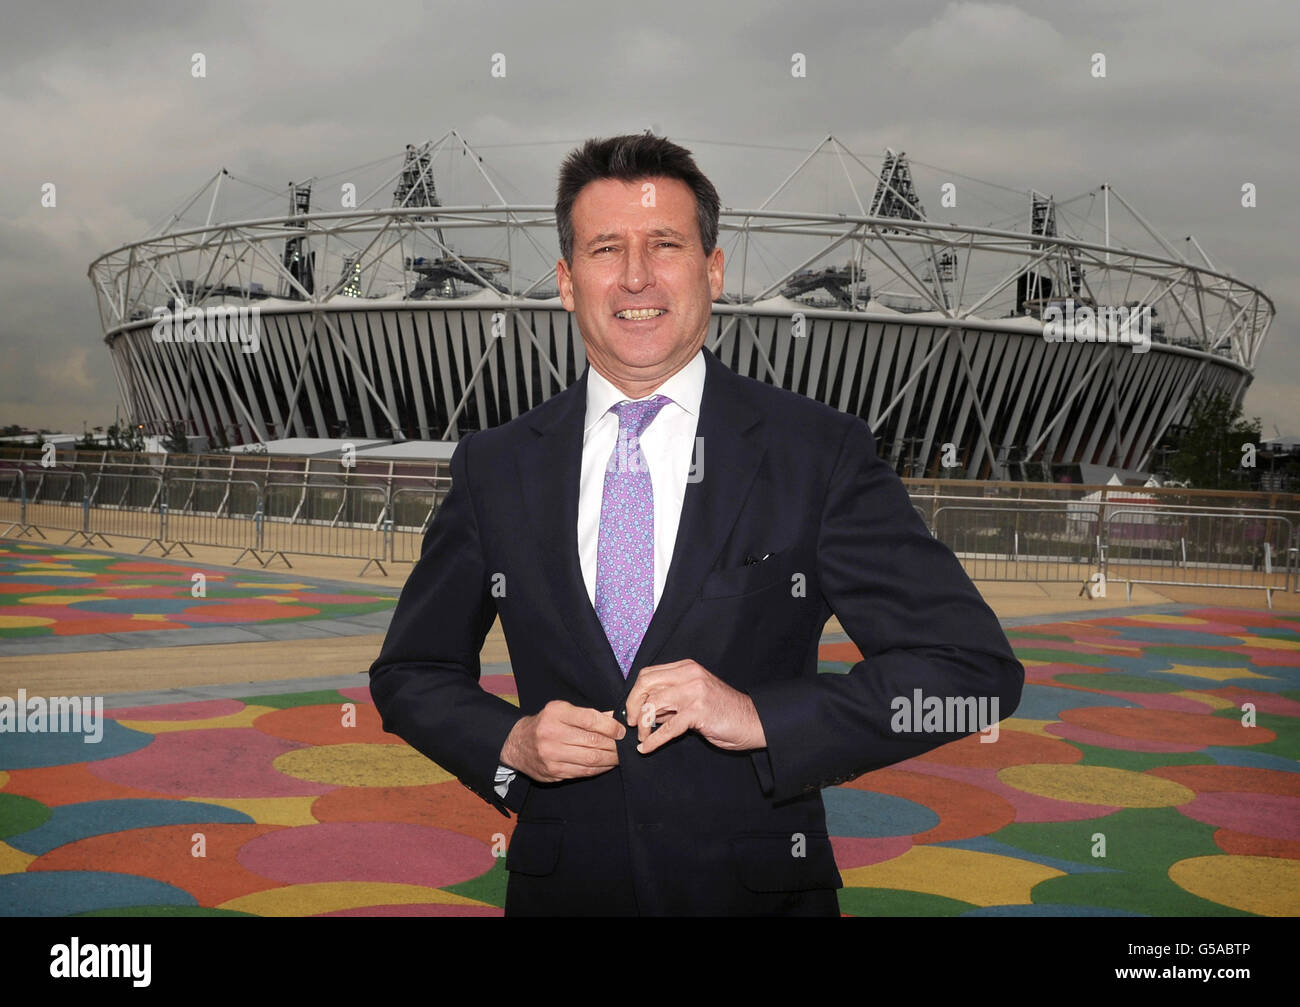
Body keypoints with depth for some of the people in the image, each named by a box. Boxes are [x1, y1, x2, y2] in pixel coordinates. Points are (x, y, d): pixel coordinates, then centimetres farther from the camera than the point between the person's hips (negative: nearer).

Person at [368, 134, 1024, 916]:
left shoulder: (821, 453, -9)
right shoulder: (494, 466, -1)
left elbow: (976, 668, -13)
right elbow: (411, 672, 7)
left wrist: (759, 717, -22)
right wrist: (509, 743, -12)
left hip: (761, 889, -2)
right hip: (562, 887, 2)